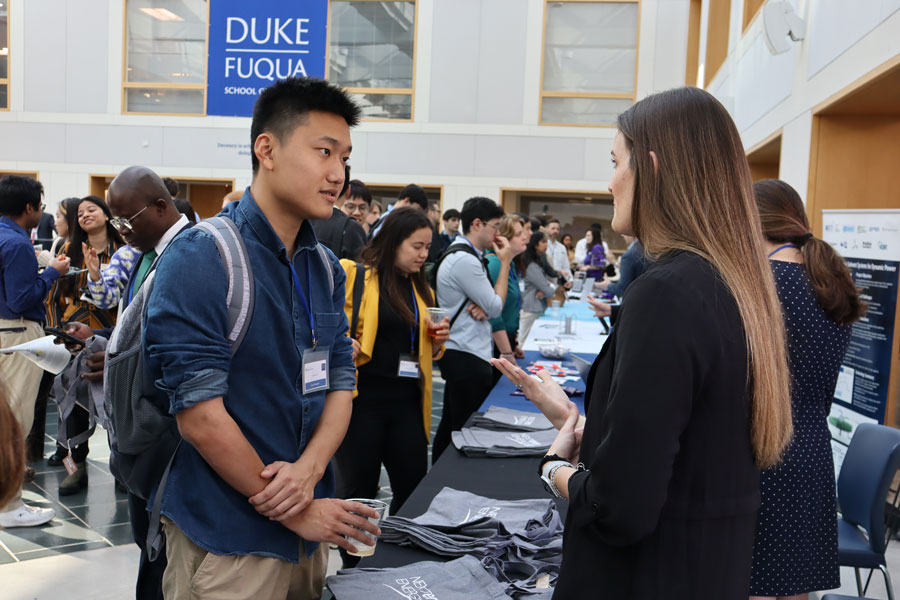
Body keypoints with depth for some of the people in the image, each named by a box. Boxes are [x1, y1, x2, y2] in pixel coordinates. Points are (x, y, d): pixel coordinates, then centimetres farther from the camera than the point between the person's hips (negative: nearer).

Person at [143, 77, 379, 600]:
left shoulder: (327, 268, 6)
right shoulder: (200, 258, -16)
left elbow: (340, 381, 4)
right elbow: (199, 413, -20)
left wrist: (308, 470, -14)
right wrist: (292, 512, -14)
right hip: (226, 541, -6)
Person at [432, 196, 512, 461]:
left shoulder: (465, 255, 14)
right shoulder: (465, 260, -18)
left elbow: (490, 303, 17)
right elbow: (496, 308, -14)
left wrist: (482, 307, -8)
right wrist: (505, 262, -7)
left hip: (457, 354, 10)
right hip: (468, 357, -10)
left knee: (450, 426, 16)